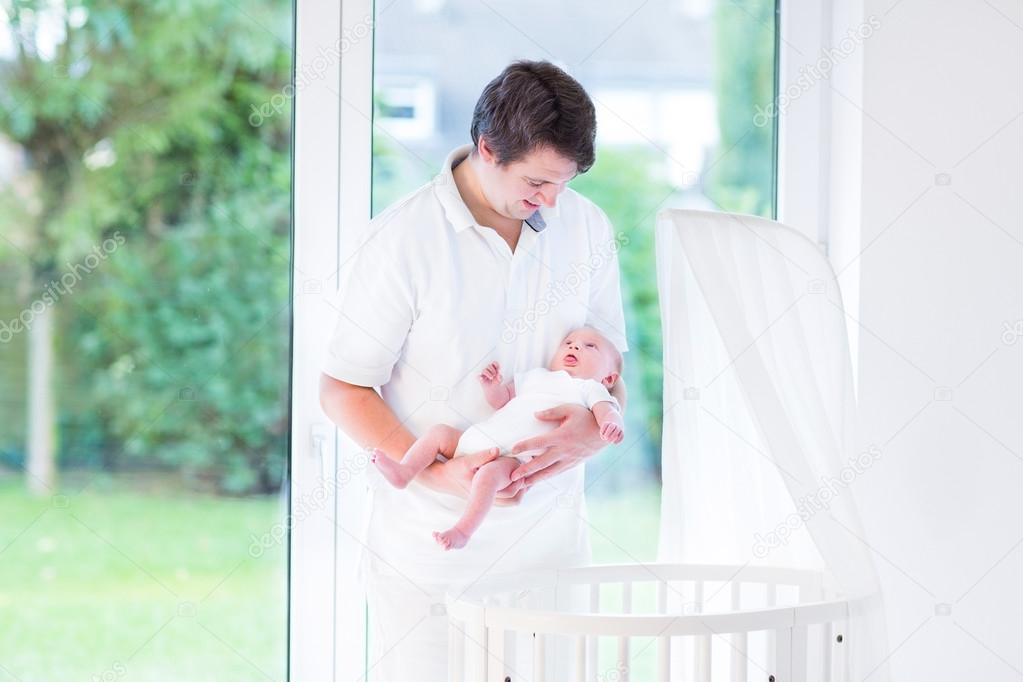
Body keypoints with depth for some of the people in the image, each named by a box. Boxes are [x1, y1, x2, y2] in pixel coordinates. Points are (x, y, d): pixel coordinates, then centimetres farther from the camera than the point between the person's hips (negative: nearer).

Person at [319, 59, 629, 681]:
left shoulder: (588, 228, 2)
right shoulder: (401, 241, -12)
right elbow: (343, 390, -7)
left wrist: (597, 427, -12)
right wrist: (438, 473, -20)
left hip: (548, 535, 4)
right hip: (428, 541, -3)